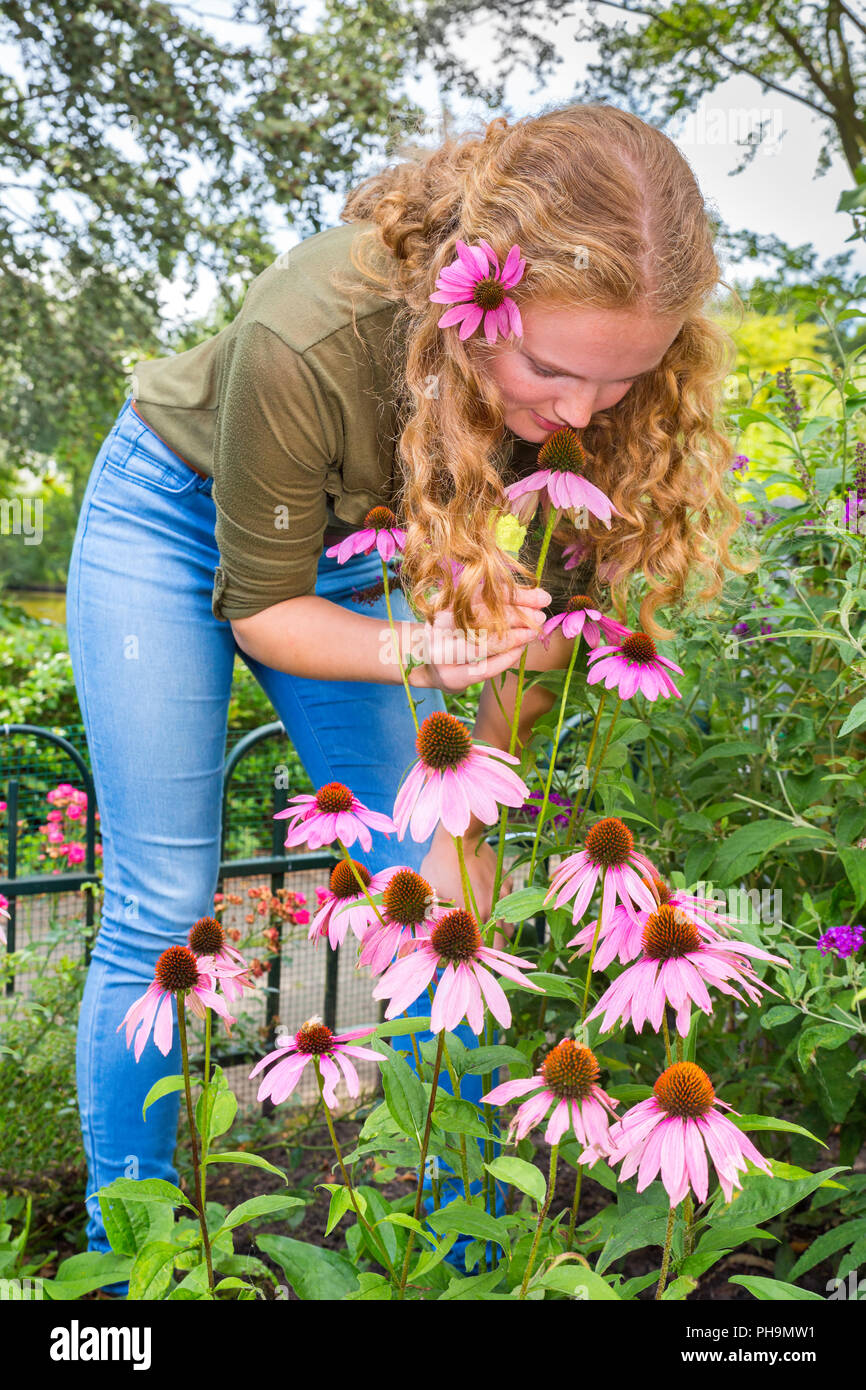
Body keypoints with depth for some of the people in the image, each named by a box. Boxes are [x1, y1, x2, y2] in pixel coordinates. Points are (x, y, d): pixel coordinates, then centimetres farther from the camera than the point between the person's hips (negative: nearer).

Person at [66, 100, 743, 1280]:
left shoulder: (588, 359, -26)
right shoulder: (305, 340, -40)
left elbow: (551, 599, -11)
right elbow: (261, 605, -23)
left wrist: (470, 823, -10)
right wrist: (418, 654, -41)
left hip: (349, 543, 4)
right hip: (177, 521, -3)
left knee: (438, 900, -2)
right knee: (164, 917, -6)